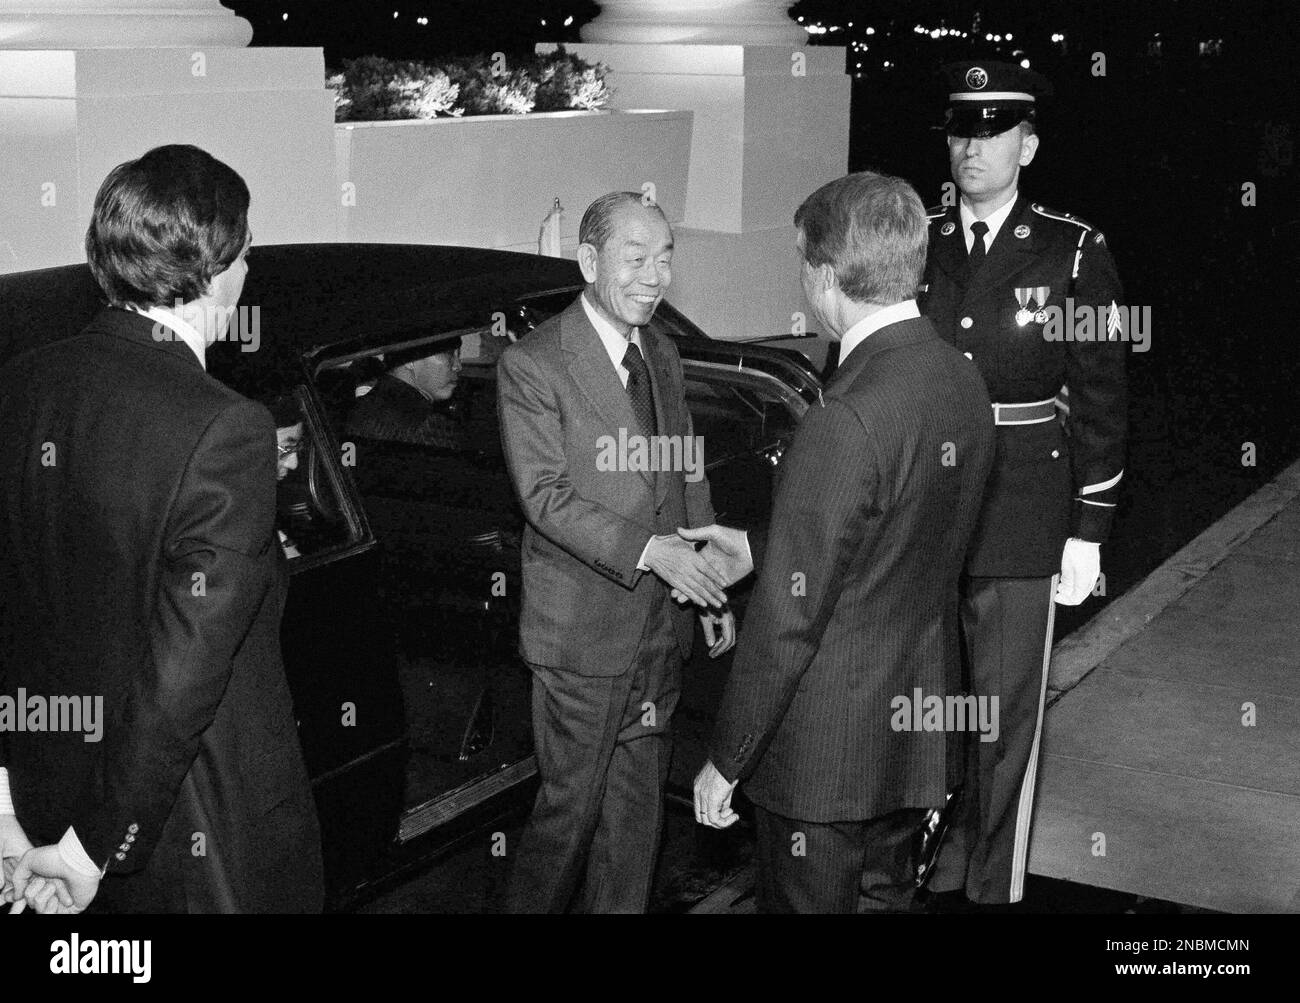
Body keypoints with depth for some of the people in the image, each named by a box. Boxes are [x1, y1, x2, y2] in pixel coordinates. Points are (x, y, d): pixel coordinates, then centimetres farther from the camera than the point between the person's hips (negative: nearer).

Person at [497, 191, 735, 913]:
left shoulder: (663, 357, 11)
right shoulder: (531, 365, -12)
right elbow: (546, 497, -18)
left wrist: (714, 593, 11)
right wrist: (647, 550, -27)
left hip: (660, 626, 6)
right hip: (583, 631, -6)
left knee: (638, 806, 15)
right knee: (572, 804, 3)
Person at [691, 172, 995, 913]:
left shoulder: (847, 423, -28)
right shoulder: (965, 383, -1)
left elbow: (789, 617, -23)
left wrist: (726, 760, -13)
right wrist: (762, 549, 16)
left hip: (826, 747, -8)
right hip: (918, 729, 8)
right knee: (887, 897, 24)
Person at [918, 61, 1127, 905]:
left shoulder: (1074, 254, -4)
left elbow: (1101, 401, -2)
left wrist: (1088, 533, -4)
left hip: (1019, 522, -3)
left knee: (1005, 721, 6)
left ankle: (993, 885, 22)